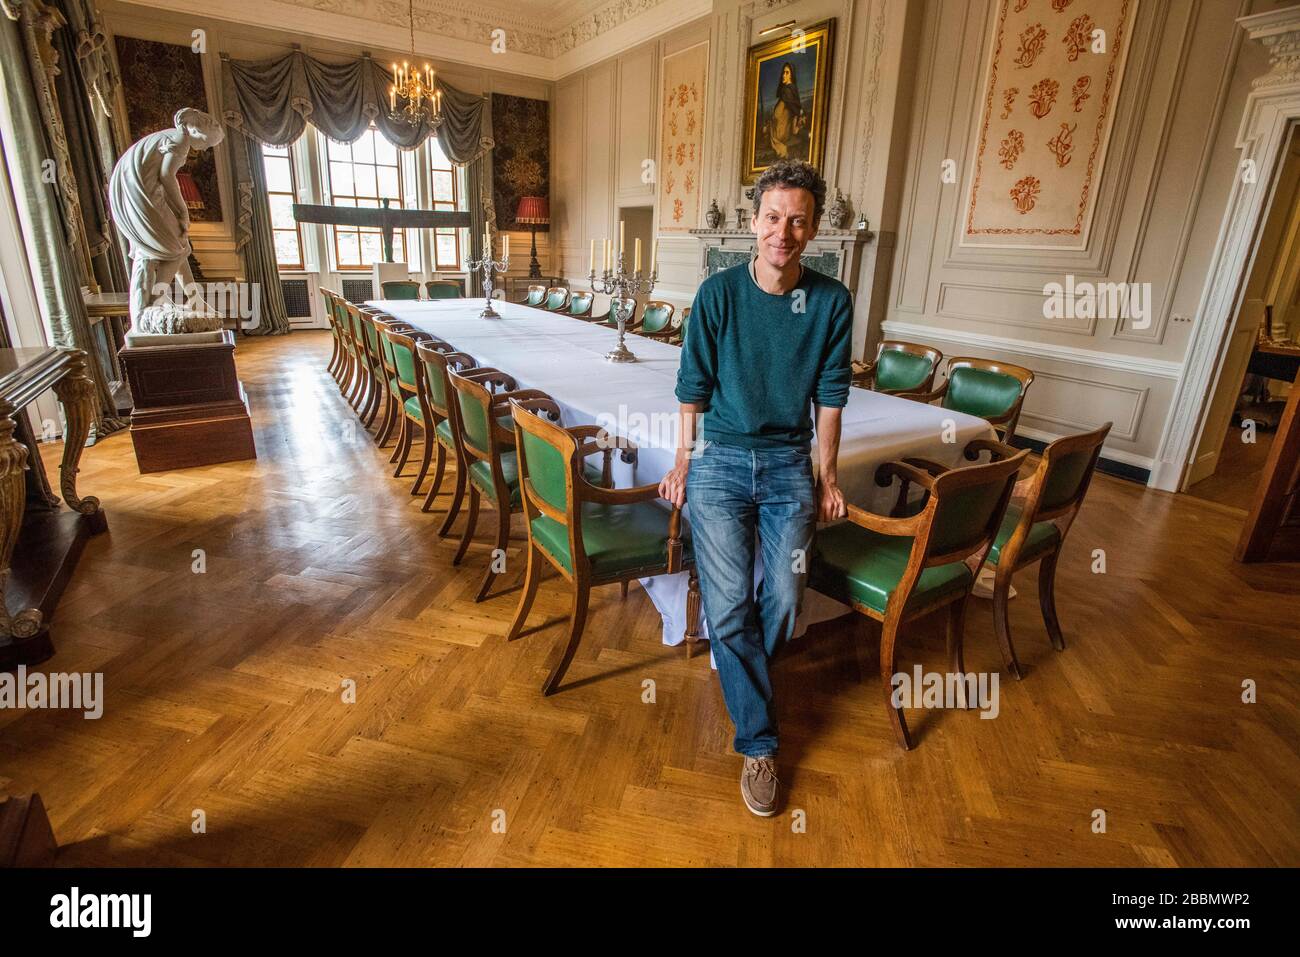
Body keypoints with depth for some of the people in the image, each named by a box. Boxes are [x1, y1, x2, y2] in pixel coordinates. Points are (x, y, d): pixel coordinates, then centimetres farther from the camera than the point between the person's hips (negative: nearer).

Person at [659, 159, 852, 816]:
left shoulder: (832, 302, -1)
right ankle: (759, 742, 11)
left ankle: (742, 679, 34)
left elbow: (829, 396, 6)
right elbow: (693, 388, 1)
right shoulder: (719, 293, -5)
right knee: (728, 604, -7)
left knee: (784, 597, -1)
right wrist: (683, 462, 3)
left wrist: (827, 478, 9)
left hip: (789, 463, 2)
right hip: (719, 459, -1)